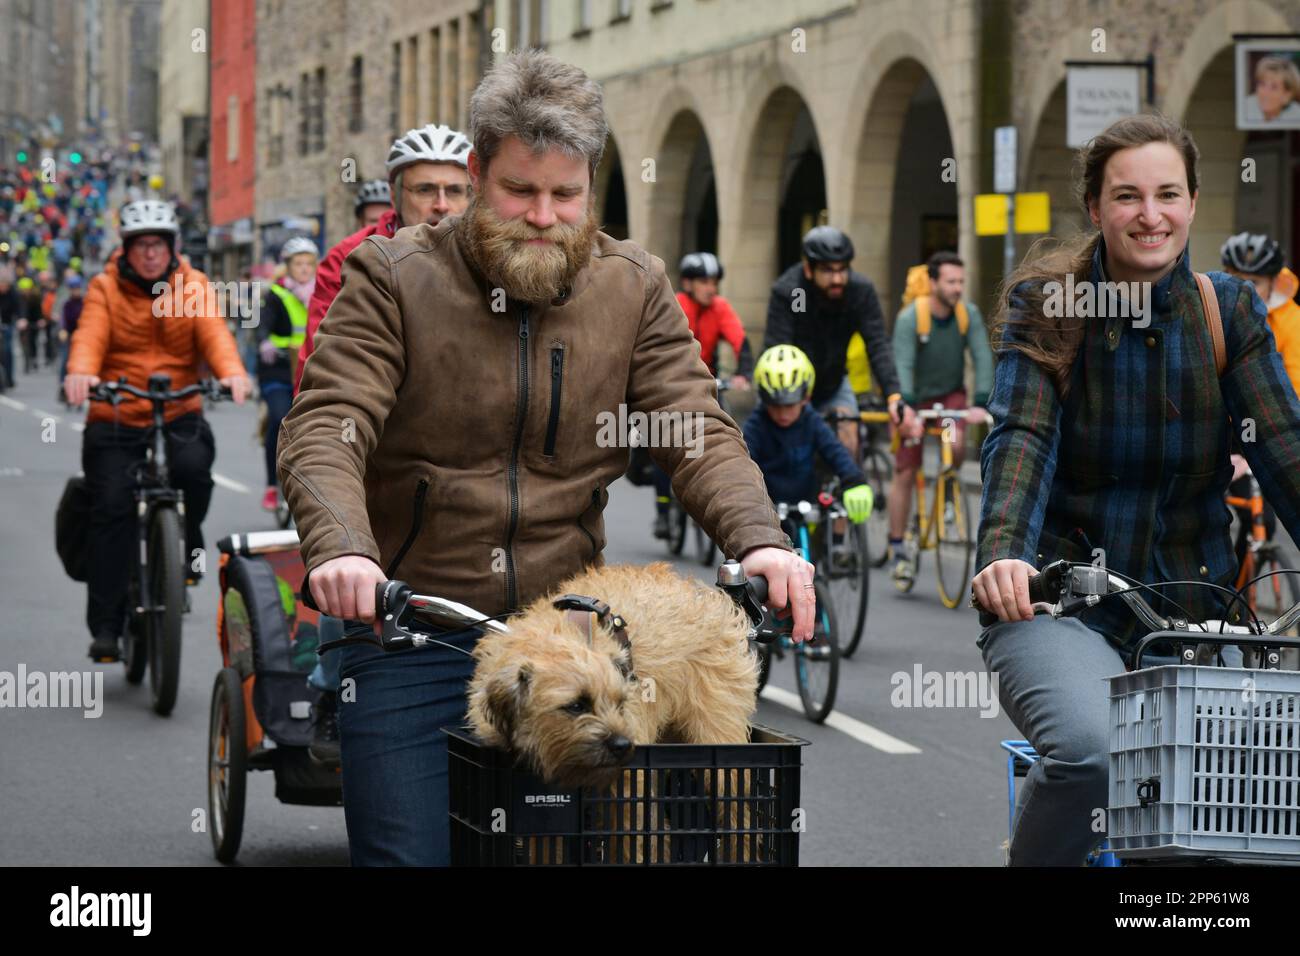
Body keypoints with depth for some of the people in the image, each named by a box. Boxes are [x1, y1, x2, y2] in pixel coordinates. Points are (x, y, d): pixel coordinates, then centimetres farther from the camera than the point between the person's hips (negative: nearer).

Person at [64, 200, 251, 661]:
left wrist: (232, 372, -33)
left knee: (193, 466, -30)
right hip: (115, 418, 0)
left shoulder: (192, 286, 5)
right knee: (112, 510, -10)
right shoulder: (105, 288, 2)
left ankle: (187, 548, 0)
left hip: (180, 413, 0)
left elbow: (214, 332, -11)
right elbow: (90, 334, -14)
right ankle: (105, 626, -3)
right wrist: (80, 372, -37)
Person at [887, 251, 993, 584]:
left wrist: (981, 403, -30)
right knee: (904, 474, -2)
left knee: (957, 446, -27)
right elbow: (903, 365, -29)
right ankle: (897, 550, 9)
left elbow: (982, 357, -18)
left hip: (951, 395, 2)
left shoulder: (968, 314, -13)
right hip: (915, 397, -2)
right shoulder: (911, 317, -22)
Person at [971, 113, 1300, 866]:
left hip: (1192, 613, 3)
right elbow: (1021, 438, -15)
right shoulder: (1045, 304, -2)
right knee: (1092, 749, -34)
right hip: (1060, 607, -3)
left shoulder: (1229, 311, 5)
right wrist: (1004, 551, -34)